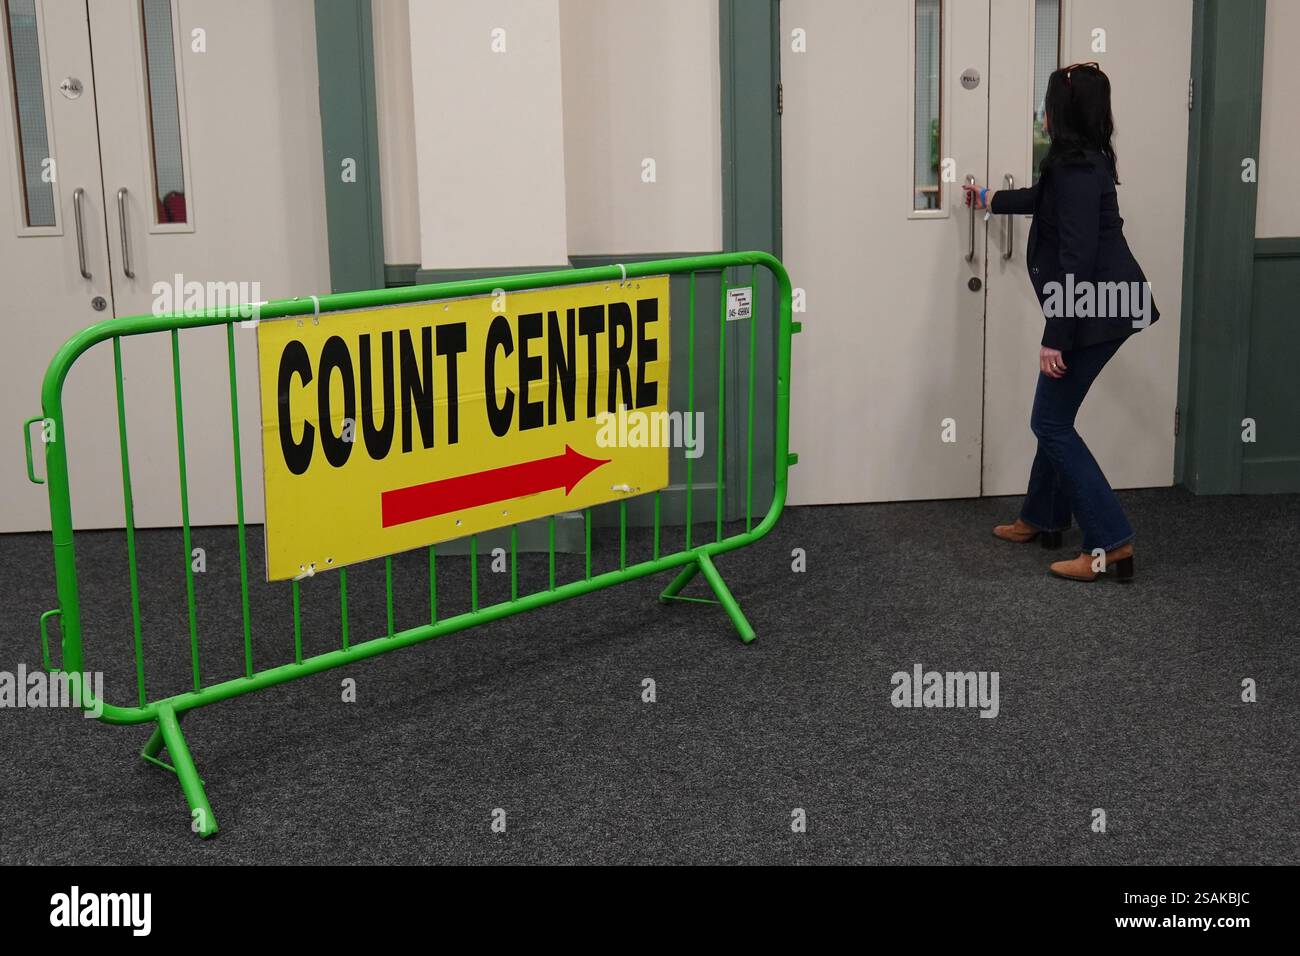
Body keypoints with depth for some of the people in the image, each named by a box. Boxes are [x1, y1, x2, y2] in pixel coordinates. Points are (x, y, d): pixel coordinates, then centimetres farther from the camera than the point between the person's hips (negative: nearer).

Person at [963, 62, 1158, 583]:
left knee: (1051, 423, -4)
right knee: (1055, 417, 19)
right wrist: (991, 199, 53)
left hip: (1097, 309, -10)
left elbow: (1078, 256, -24)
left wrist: (1055, 337, -23)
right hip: (1101, 304, 10)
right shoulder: (1082, 161, 13)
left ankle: (1111, 544, -7)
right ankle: (1043, 519, 33)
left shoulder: (1077, 169, -19)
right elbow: (1044, 199, 36)